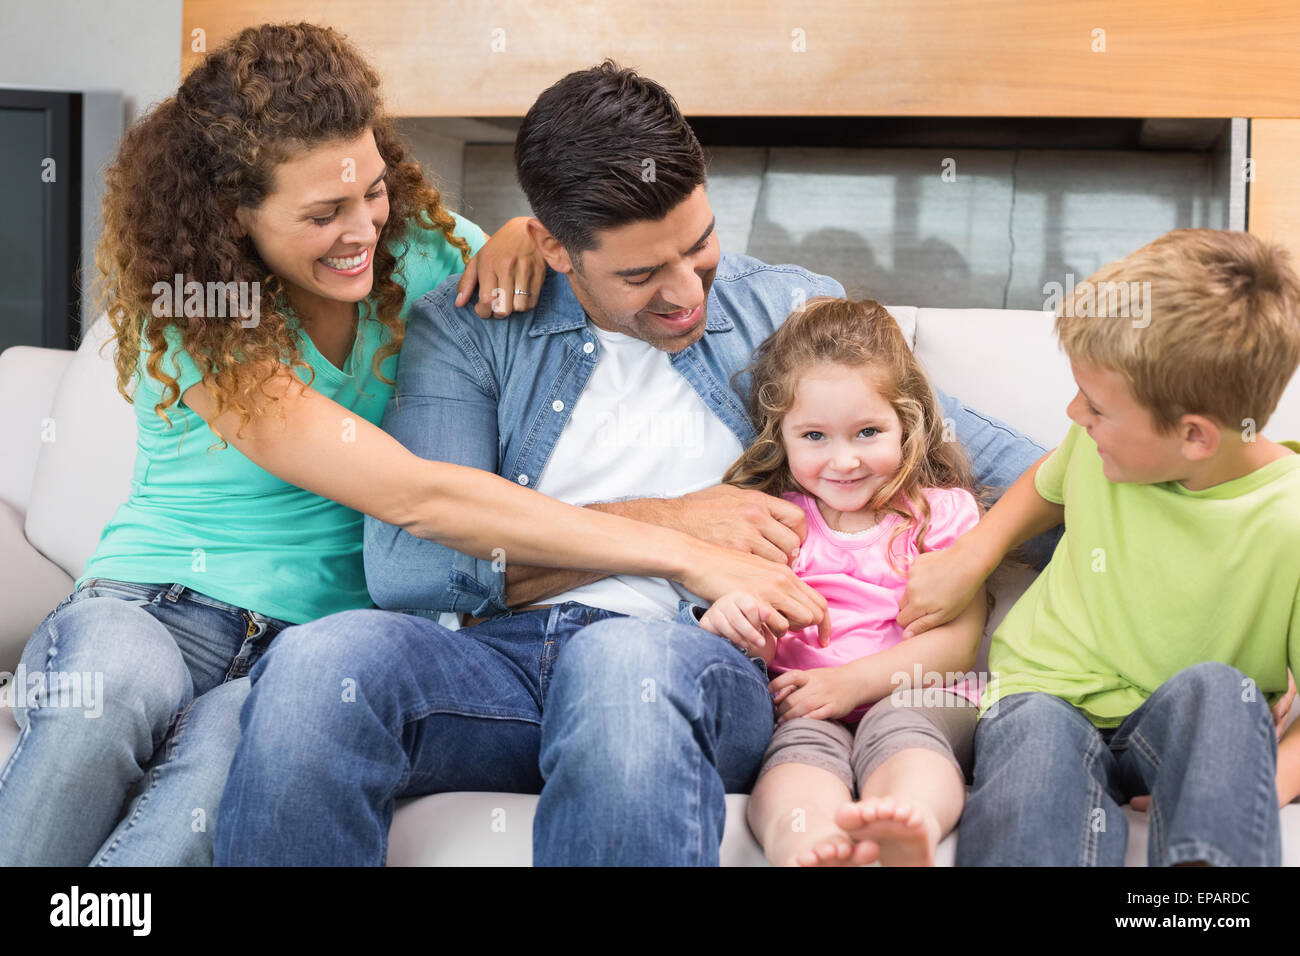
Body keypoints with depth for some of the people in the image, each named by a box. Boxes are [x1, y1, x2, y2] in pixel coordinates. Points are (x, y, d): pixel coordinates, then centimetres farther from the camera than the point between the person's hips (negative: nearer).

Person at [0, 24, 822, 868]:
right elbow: (415, 495, -26)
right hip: (155, 606, -2)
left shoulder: (414, 245, 0)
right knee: (104, 699, -41)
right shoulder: (195, 323, -16)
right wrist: (685, 556, -29)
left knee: (234, 737, -36)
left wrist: (526, 234, -10)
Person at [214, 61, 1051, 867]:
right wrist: (664, 523, -3)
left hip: (701, 657, -1)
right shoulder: (466, 332, 10)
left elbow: (958, 439, 22)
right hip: (502, 655, 1)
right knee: (320, 661, -33)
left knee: (624, 664, -39)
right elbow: (403, 564, -3)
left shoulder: (790, 312, 16)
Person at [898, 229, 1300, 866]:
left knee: (1215, 688, -36)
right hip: (1045, 693, 2)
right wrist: (966, 559, 9)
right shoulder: (1100, 442, -3)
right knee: (1038, 738, -34)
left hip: (1188, 731, -2)